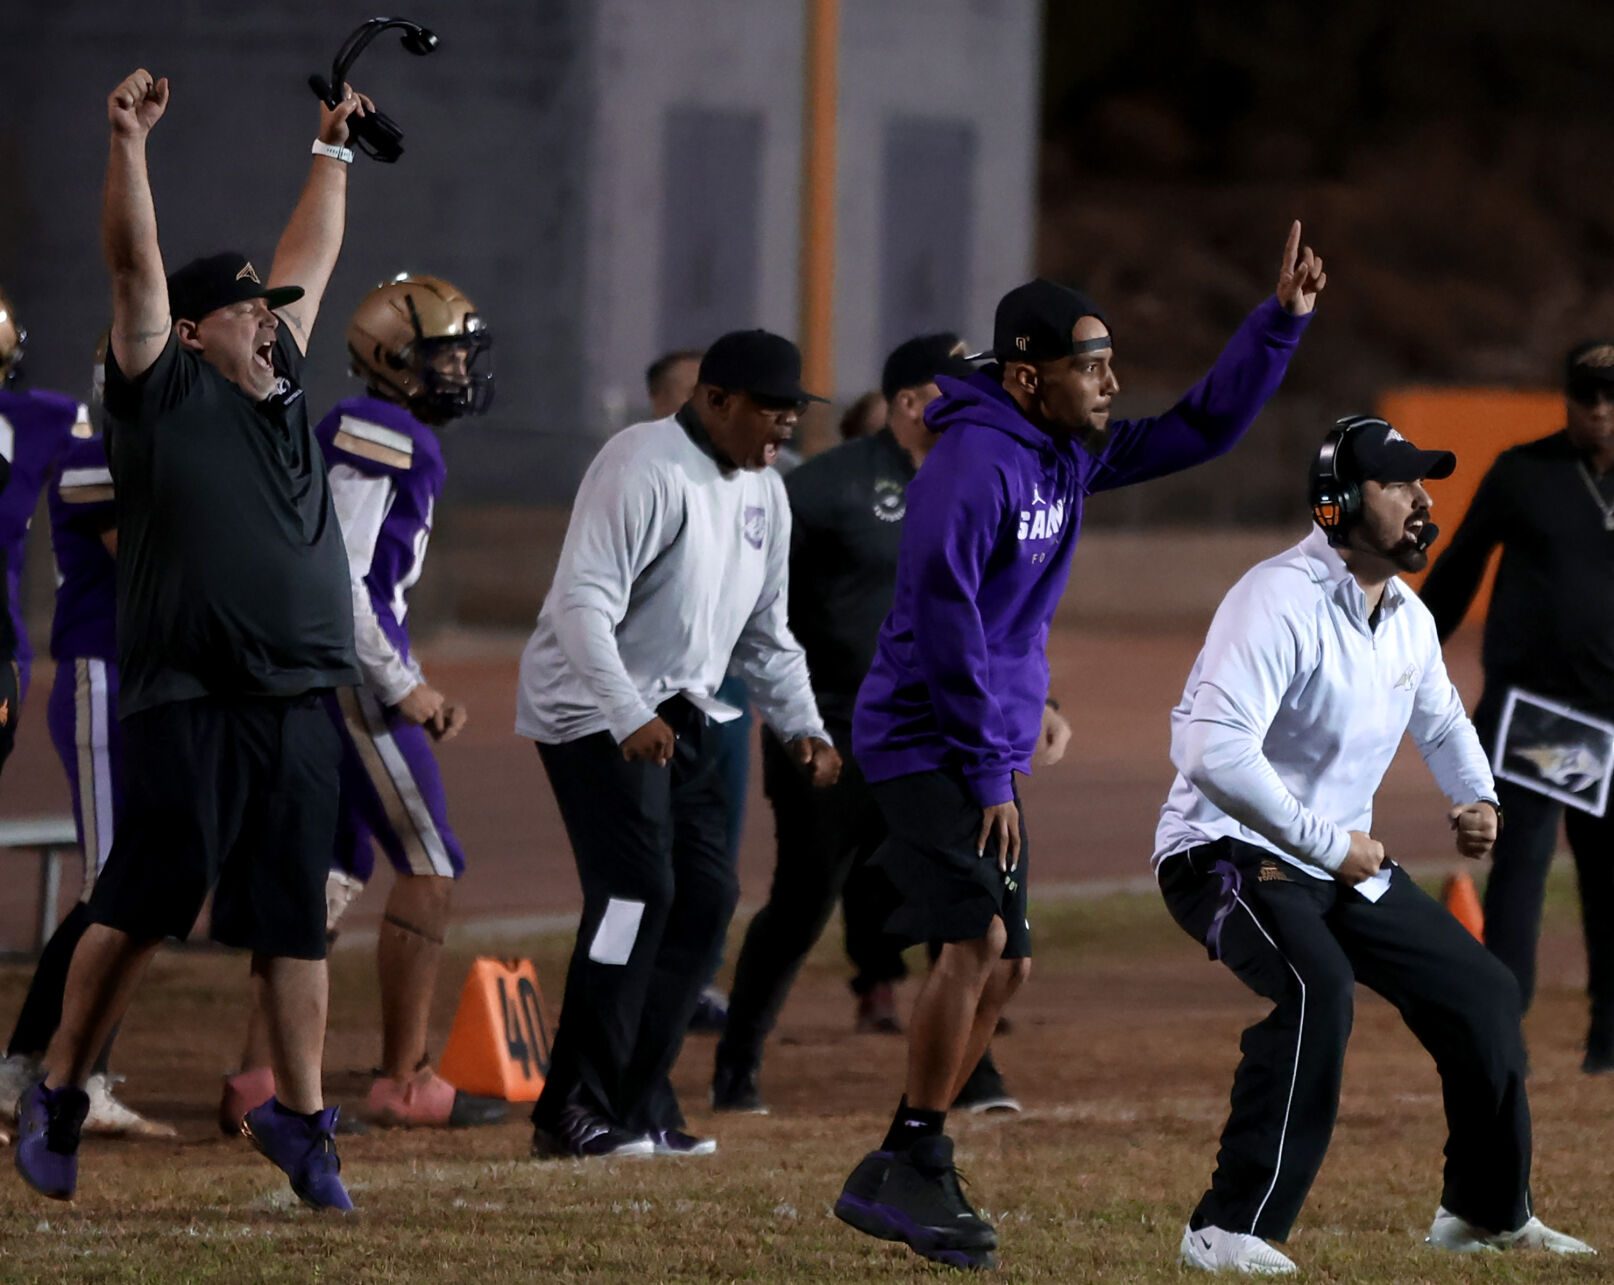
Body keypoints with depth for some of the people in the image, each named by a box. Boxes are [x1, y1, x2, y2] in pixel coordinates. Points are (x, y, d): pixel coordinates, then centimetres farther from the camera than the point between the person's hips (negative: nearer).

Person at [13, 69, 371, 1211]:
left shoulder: (280, 384, 18)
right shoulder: (164, 391, 2)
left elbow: (313, 258, 29)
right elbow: (137, 263, -7)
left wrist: (335, 154, 34)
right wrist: (130, 142, -15)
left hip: (302, 701, 6)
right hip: (190, 701, -6)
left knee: (296, 921, 4)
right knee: (142, 906, -3)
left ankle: (300, 1118, 8)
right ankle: (58, 1097, 9)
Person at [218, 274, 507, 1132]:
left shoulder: (396, 444, 17)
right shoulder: (377, 442, -14)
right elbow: (337, 579, -21)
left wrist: (418, 690, 19)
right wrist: (400, 687, -16)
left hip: (342, 678, 10)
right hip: (350, 676, -10)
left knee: (336, 873, 12)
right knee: (429, 868, -3)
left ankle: (258, 1078, 10)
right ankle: (404, 1082, 0)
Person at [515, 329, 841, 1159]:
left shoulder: (764, 493, 10)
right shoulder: (645, 470, -19)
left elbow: (765, 632, 20)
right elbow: (583, 603, -28)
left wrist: (801, 726, 6)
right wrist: (628, 718, -38)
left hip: (680, 715, 9)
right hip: (594, 708, -9)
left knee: (705, 897, 4)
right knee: (636, 892, -17)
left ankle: (639, 1107, 12)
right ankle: (574, 1113, -13)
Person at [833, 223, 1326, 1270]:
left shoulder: (1073, 456, 8)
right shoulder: (974, 464, -19)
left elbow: (1202, 429, 17)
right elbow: (944, 623, -21)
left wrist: (1281, 322, 5)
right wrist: (988, 778, -19)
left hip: (990, 751, 10)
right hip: (924, 741, -9)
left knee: (1005, 967, 9)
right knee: (979, 938, -20)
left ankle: (904, 1175, 15)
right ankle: (914, 1165, -13)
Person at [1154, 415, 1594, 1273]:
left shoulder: (1405, 617, 7)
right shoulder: (1280, 601, -22)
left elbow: (1441, 721, 29)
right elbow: (1214, 752, -33)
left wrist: (1477, 798, 8)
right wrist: (1330, 846, -26)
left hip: (1345, 865, 9)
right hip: (1230, 851, -9)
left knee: (1482, 994, 10)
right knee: (1317, 984, -35)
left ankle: (1488, 1213, 31)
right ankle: (1229, 1232, -35)